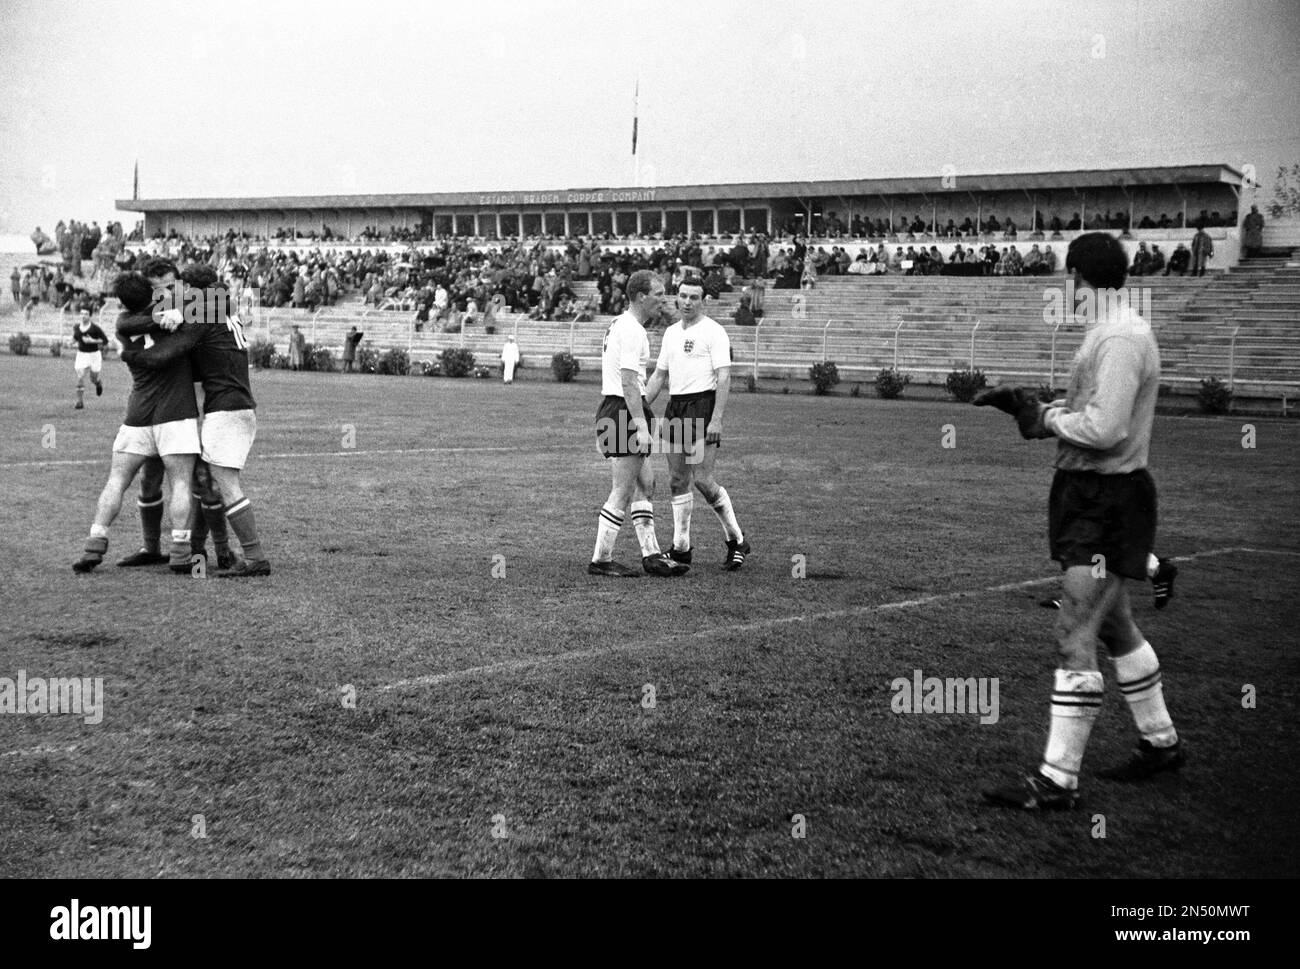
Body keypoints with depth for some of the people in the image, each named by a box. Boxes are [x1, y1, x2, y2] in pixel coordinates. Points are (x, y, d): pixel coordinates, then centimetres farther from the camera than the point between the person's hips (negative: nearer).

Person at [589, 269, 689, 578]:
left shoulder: (620, 325, 18)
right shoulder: (631, 330, -15)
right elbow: (629, 382, -22)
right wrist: (641, 425, -24)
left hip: (612, 409, 11)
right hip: (624, 411, -11)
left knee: (645, 482, 13)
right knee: (622, 492, -5)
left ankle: (651, 554, 15)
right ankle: (601, 560, 1)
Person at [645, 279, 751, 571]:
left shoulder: (713, 331, -5)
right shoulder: (671, 333, 16)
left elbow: (724, 377, -12)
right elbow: (659, 375, 22)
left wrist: (716, 418, -20)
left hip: (703, 407, -7)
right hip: (675, 408, 7)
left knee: (702, 480, -11)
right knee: (678, 481, 7)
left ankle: (736, 540, 5)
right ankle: (681, 548, 13)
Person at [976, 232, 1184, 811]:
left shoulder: (1121, 338, -18)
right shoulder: (1110, 331, 14)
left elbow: (1103, 428, -25)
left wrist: (1044, 418, -11)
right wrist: (1028, 406, 4)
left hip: (1109, 502, -11)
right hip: (1092, 495, 11)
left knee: (1073, 637, -10)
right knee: (1113, 627, 20)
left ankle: (1058, 780, -5)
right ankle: (1161, 743, 35)